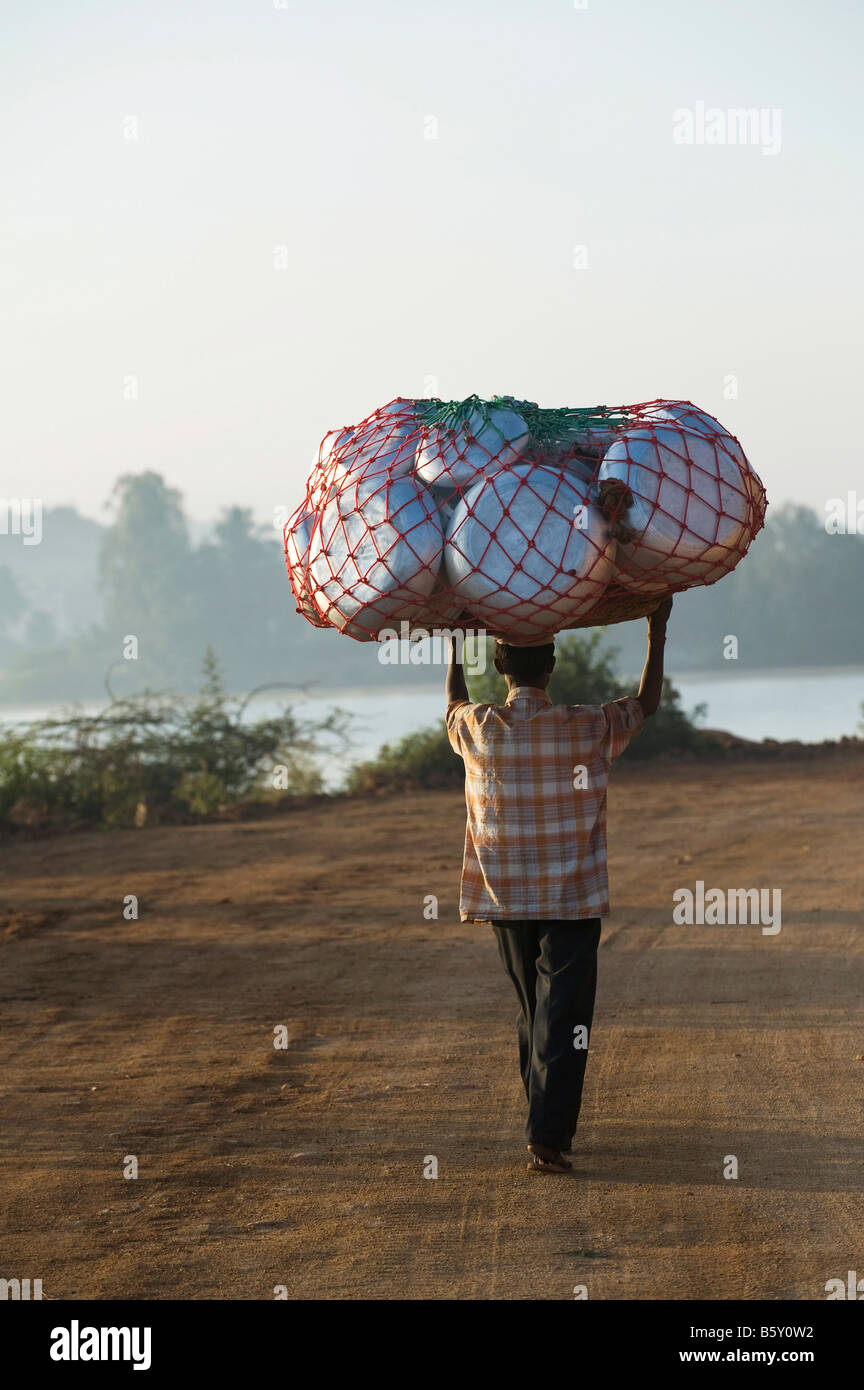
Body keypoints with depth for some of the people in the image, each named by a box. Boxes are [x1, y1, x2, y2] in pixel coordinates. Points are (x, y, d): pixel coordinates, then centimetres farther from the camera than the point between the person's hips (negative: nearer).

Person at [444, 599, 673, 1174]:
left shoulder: (478, 729, -6)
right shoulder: (587, 728, -10)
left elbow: (454, 703, 20)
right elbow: (647, 703, 8)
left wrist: (456, 639, 31)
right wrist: (658, 631, 16)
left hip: (507, 899, 3)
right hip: (573, 900, -3)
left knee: (532, 1012, 17)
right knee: (563, 1019, -3)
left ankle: (547, 1125, 27)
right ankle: (549, 1138, -11)